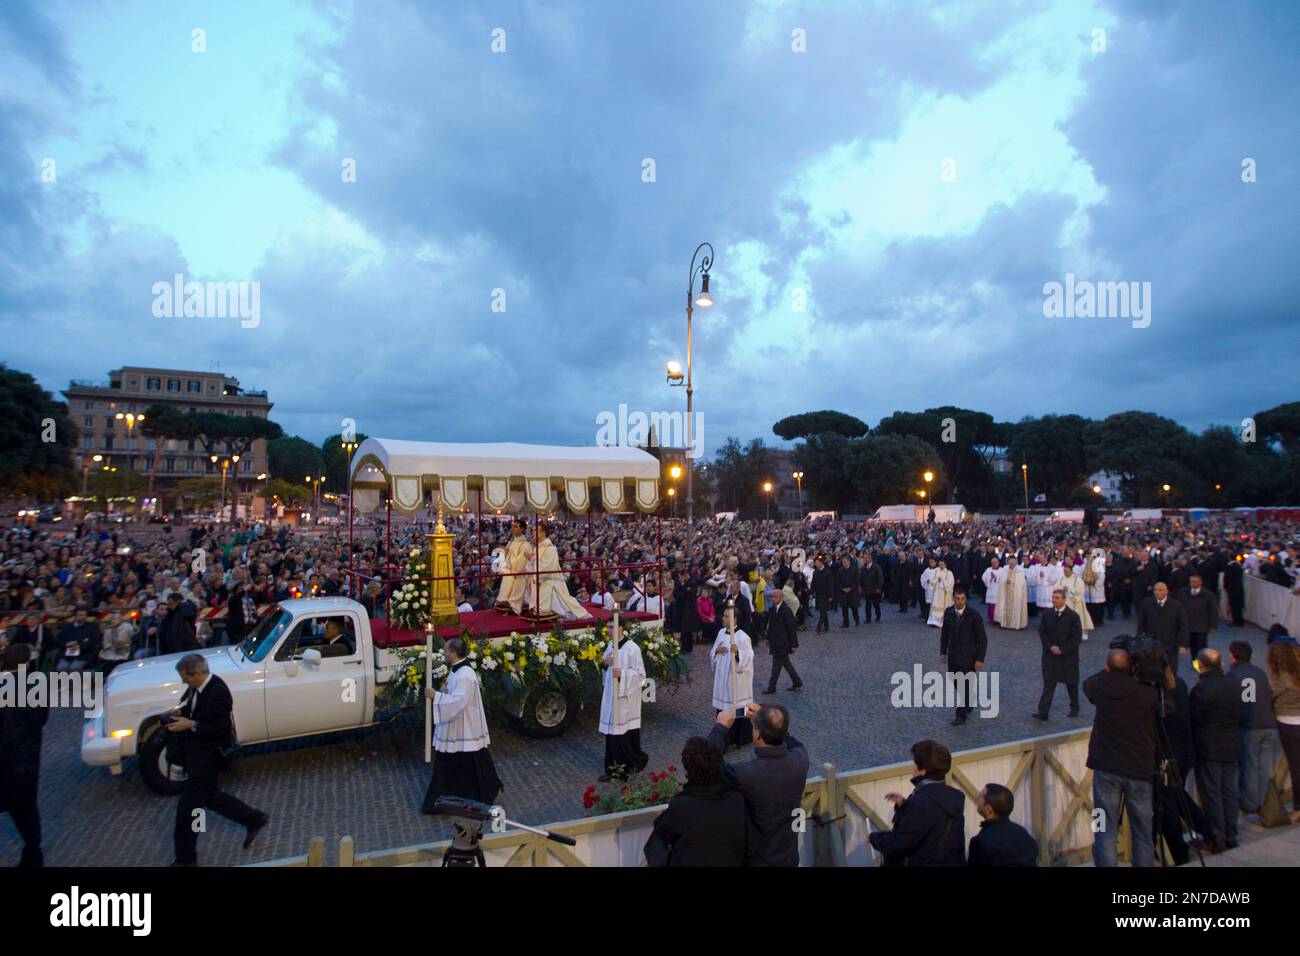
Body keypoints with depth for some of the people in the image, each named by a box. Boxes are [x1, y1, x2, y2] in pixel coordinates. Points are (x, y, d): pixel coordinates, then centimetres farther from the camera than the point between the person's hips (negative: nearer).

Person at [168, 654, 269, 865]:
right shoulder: (198, 687, 0)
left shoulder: (218, 692, -27)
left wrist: (191, 725, -26)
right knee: (210, 796, 21)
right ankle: (254, 820, 33)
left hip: (207, 759, -9)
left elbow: (223, 730, -25)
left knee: (188, 807, 4)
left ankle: (185, 858, 22)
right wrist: (181, 713, -2)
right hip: (197, 755, 9)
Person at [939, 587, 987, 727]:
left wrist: (980, 659, -13)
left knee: (965, 685, 1)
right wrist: (943, 652, 7)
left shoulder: (973, 615, -15)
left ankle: (961, 715, 14)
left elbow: (982, 638, -10)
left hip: (968, 657, -4)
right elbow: (944, 633, 10)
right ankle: (967, 704, 42)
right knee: (956, 683, 15)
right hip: (953, 656, 4)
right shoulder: (948, 613, -2)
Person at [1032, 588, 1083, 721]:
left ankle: (1074, 708, 34)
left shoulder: (1073, 616, -10)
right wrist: (1050, 647, -11)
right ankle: (1043, 712, -5)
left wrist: (1062, 649, -15)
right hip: (1050, 654, 2)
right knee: (1048, 683, -1)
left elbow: (1077, 637, -10)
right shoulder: (1046, 614, -1)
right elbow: (1042, 632, 3)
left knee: (1071, 683, 14)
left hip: (1068, 655, -2)